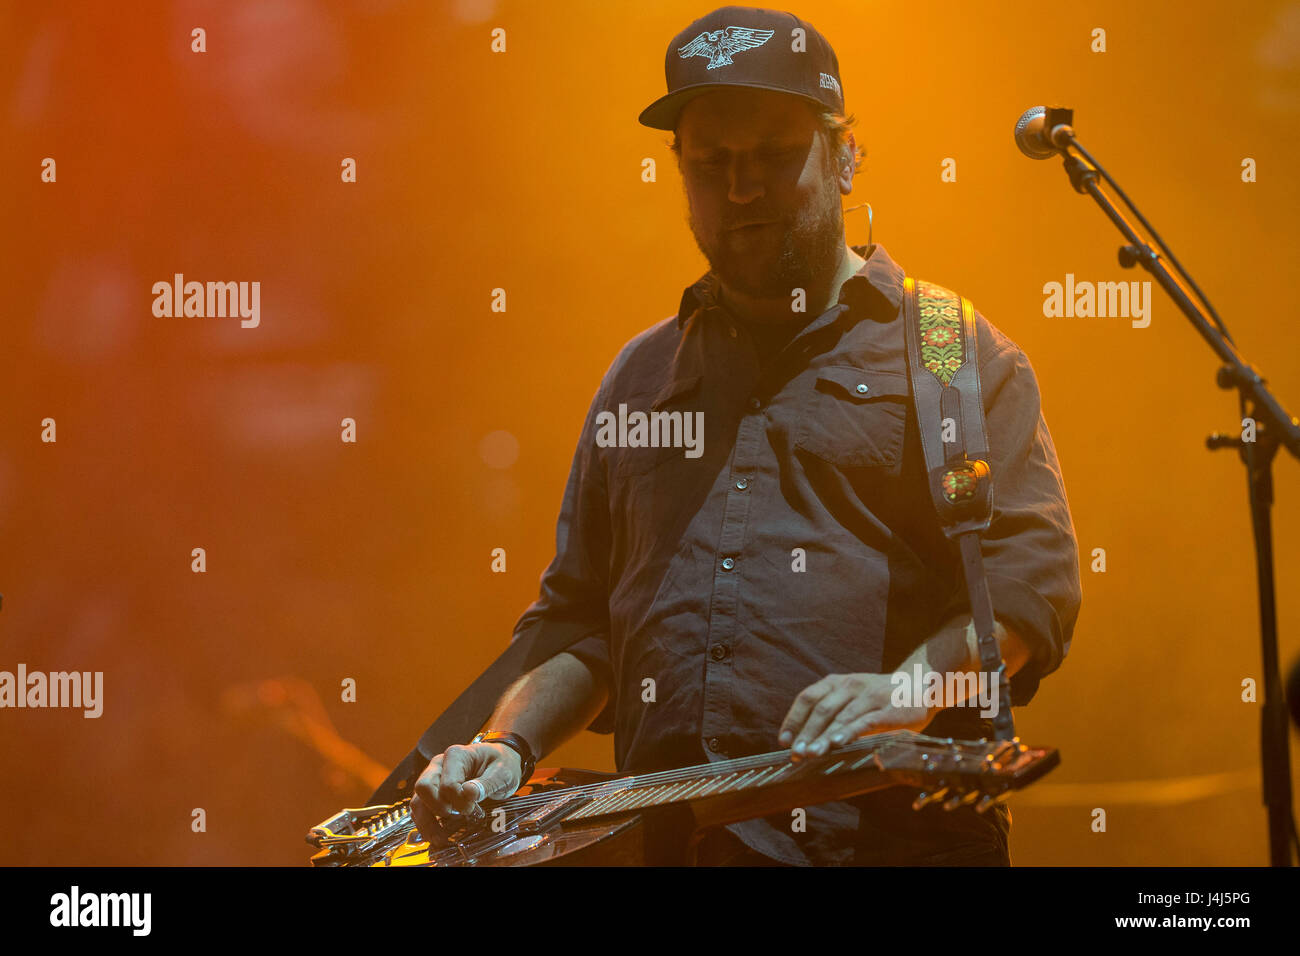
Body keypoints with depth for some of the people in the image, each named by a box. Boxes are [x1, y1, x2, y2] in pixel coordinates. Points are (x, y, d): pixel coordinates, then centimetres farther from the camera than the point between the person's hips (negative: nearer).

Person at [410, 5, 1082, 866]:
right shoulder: (641, 374, 23)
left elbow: (1031, 573, -2)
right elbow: (578, 613, 25)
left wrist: (913, 688, -18)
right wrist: (510, 747, 8)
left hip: (892, 833, -4)